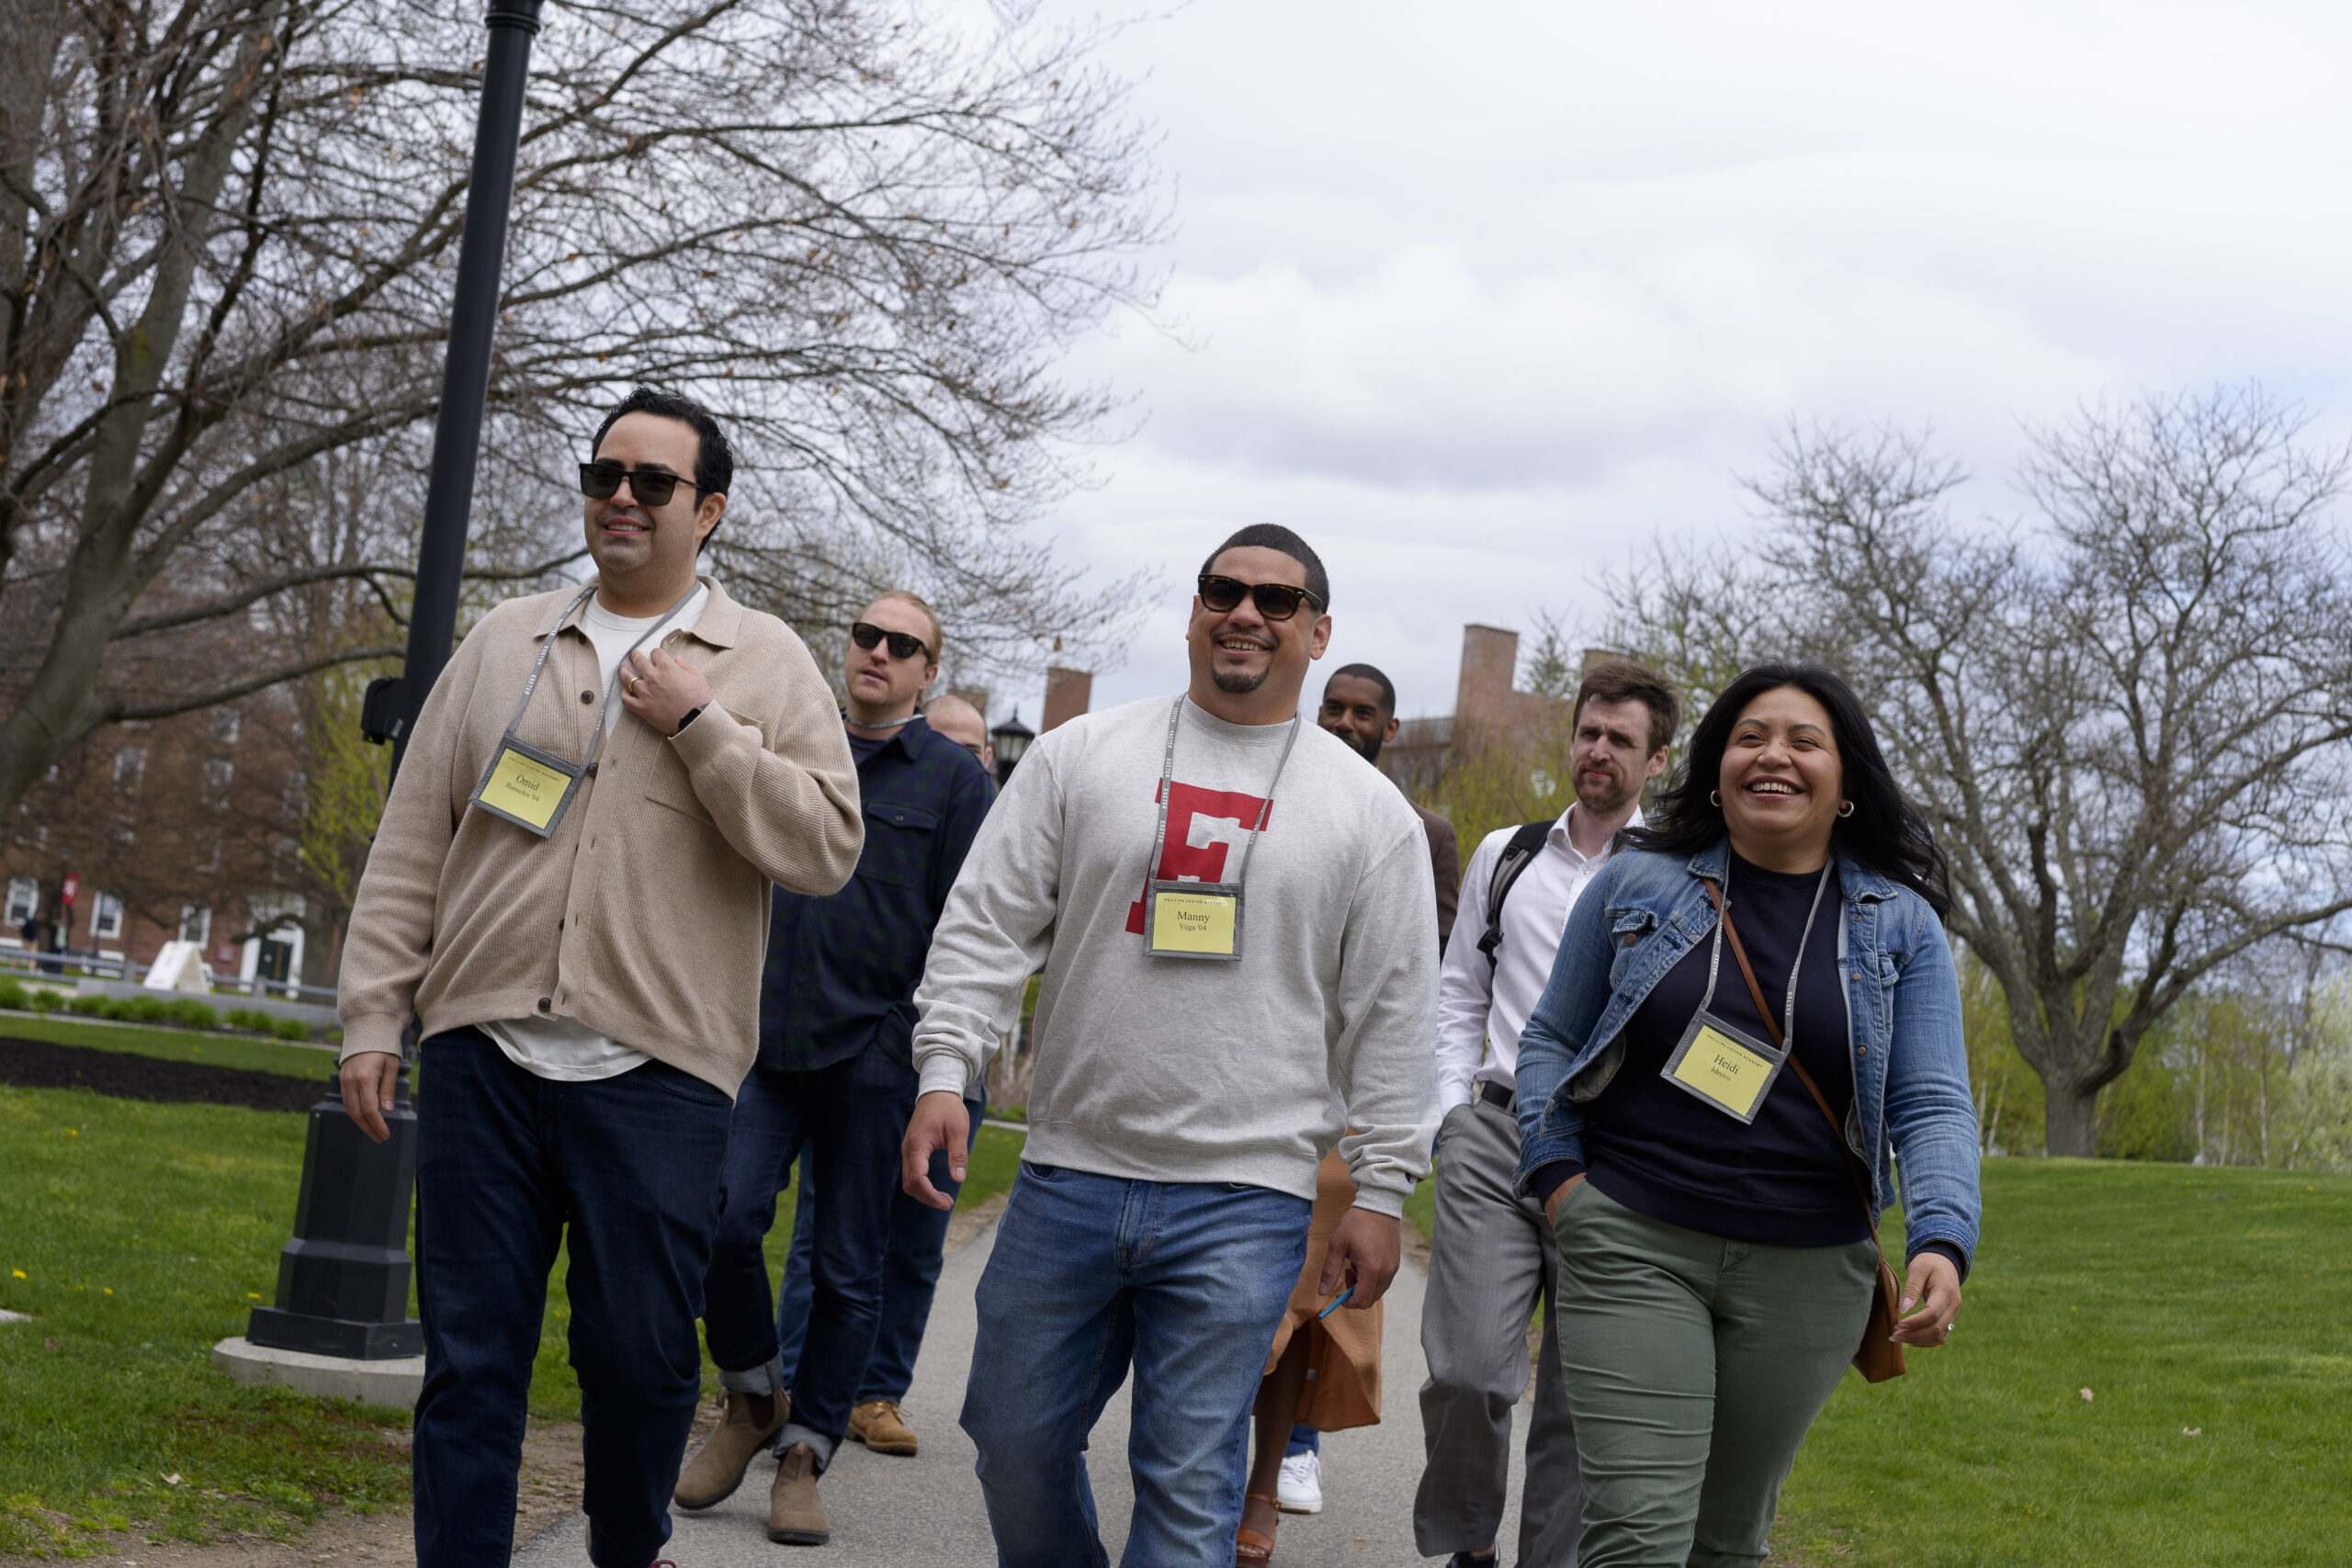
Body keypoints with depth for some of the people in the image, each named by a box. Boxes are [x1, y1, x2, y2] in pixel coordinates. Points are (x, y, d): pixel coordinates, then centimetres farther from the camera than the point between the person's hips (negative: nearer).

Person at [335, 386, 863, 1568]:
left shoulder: (766, 662, 5)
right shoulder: (504, 642, 13)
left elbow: (826, 848, -5)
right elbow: (411, 844, 12)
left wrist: (698, 726, -11)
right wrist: (373, 1014, 7)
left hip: (654, 1070, -2)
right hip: (481, 1051, 2)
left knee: (639, 1355, 4)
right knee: (469, 1357, 4)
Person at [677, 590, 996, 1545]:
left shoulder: (955, 778, 4)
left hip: (874, 1052, -2)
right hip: (765, 1037, 2)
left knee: (849, 1267, 3)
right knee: (723, 1218, -15)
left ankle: (804, 1458, 14)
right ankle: (754, 1401, 9)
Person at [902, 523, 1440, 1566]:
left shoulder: (1370, 811, 4)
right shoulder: (1080, 755, 6)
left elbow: (1391, 1015, 5)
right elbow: (986, 924, 5)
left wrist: (1380, 1193, 2)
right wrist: (944, 1074, -6)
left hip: (1242, 1205, -2)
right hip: (1067, 1176, 2)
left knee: (1188, 1483, 0)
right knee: (1015, 1441, 11)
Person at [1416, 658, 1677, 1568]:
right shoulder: (1504, 857, 15)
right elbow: (1460, 999, 19)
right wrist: (1446, 1113, 7)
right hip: (1497, 1138, 2)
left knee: (1581, 1396, 0)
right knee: (1468, 1369, -8)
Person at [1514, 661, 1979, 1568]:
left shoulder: (1901, 925, 5)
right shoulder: (1638, 883, 5)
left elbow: (1931, 1106, -2)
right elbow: (1550, 1040, 12)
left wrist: (1942, 1243, -18)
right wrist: (1556, 1172, -3)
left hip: (1806, 1274, 2)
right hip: (1635, 1246, -1)